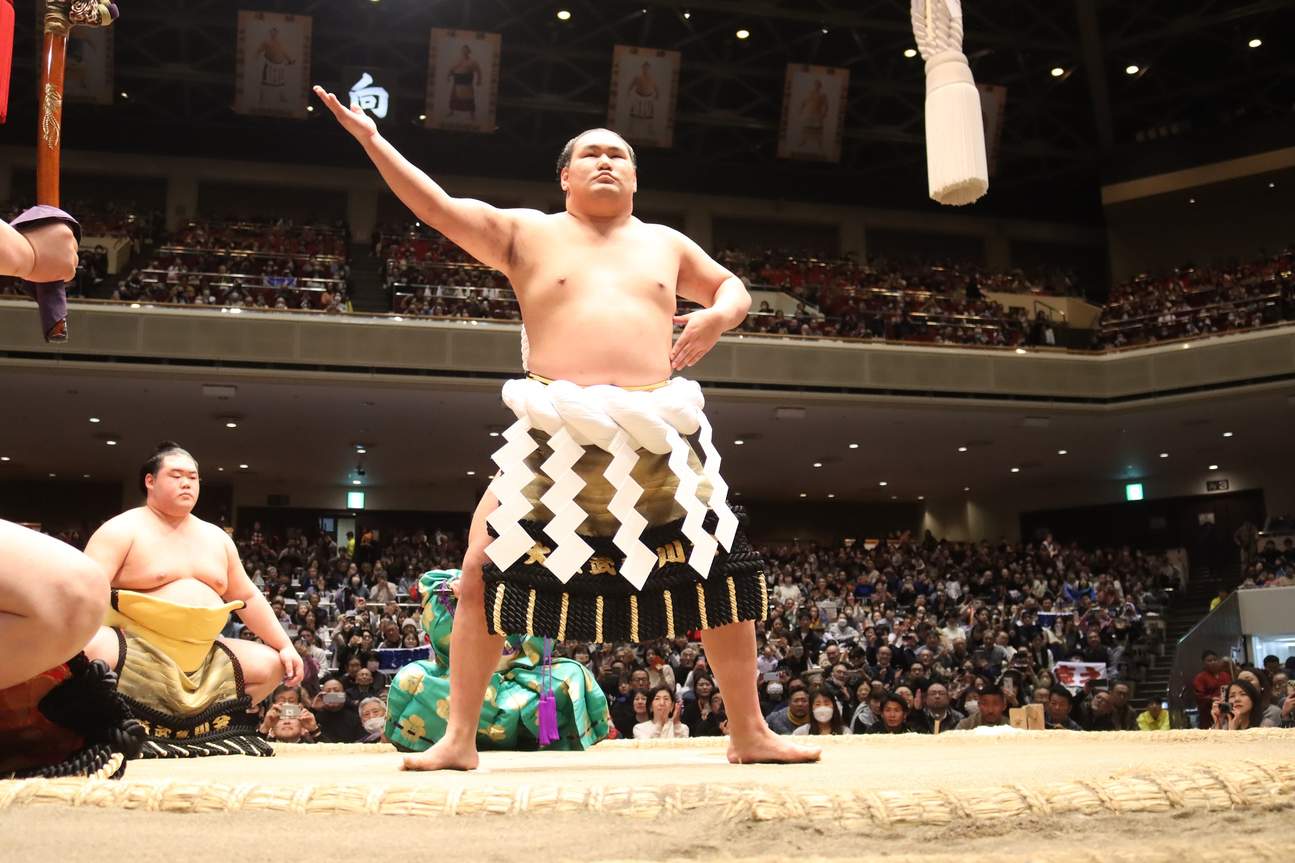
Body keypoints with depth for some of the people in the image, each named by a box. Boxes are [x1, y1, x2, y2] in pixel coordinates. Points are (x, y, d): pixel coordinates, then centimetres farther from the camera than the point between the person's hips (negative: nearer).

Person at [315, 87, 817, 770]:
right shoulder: (529, 232, 11)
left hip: (657, 439, 2)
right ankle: (458, 739, 5)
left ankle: (749, 733, 15)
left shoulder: (664, 243, 20)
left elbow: (733, 288, 29)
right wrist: (372, 140, -3)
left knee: (724, 570, 0)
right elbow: (439, 208, 4)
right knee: (483, 571, -9)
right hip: (556, 436, -2)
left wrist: (719, 315, 5)